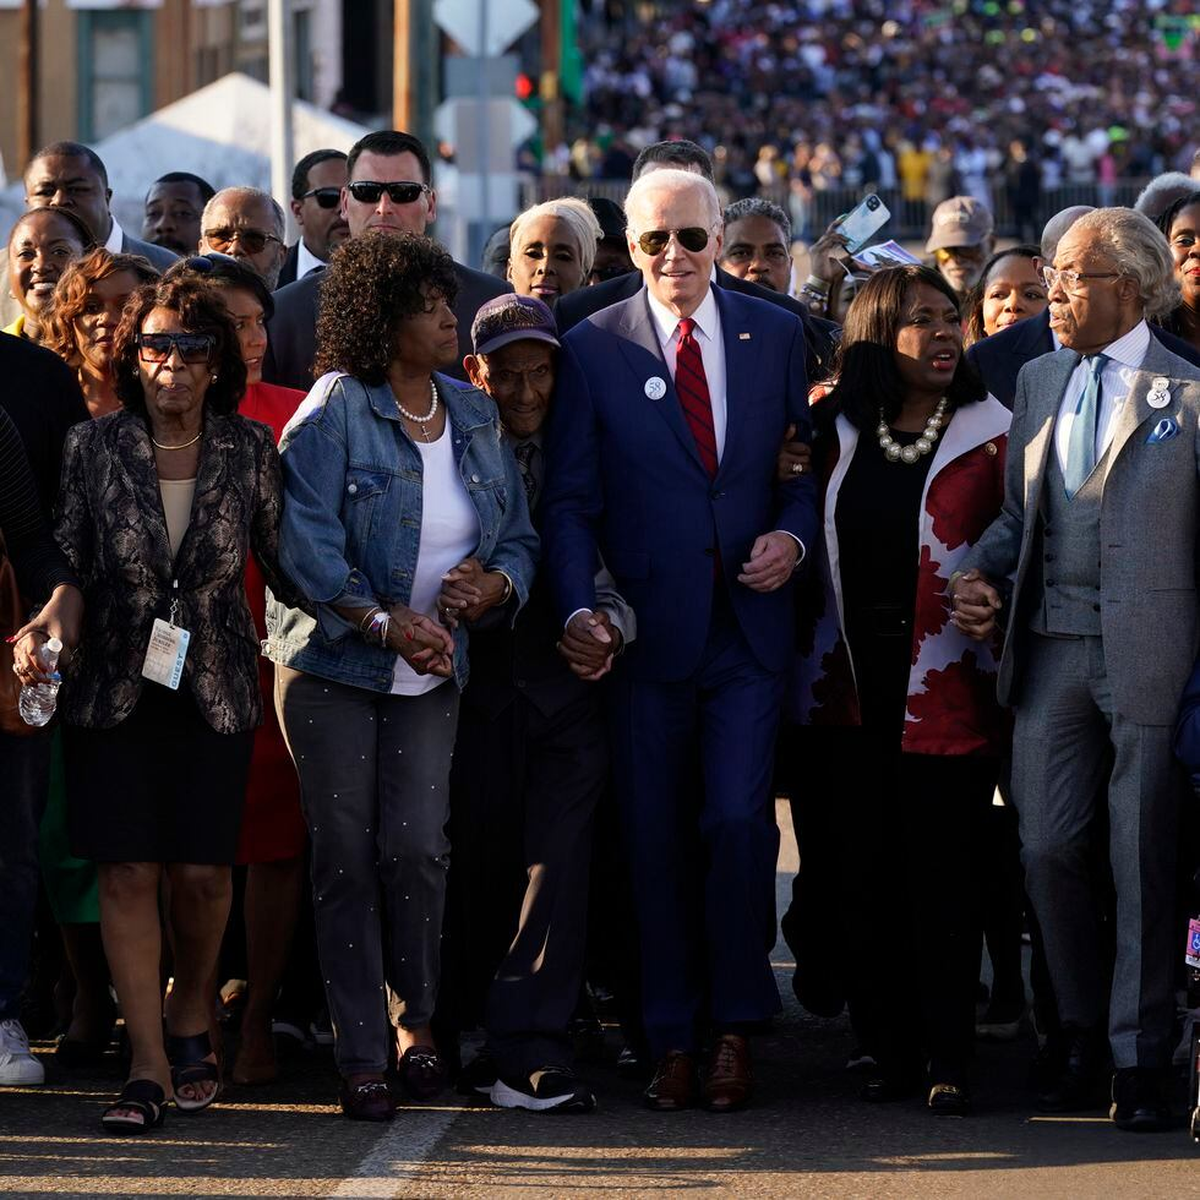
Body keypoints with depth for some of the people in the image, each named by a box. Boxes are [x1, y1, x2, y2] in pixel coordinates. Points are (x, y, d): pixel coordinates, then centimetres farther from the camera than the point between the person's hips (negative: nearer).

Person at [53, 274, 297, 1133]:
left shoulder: (250, 452, 0)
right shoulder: (94, 449, -1)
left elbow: (285, 563, 6)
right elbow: (67, 568, -1)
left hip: (215, 692, 0)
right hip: (115, 690, 0)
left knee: (202, 871, -2)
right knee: (129, 872, -6)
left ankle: (191, 1023, 25)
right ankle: (149, 1067, -2)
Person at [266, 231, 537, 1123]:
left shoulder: (475, 416, 8)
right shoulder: (333, 413, -8)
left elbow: (519, 535, 13)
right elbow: (308, 544, -16)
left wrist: (495, 582, -9)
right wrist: (385, 623, -24)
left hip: (430, 675, 3)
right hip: (332, 667, -3)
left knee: (417, 847, -9)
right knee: (346, 856, 0)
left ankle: (417, 1022, 13)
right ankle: (361, 1057, 7)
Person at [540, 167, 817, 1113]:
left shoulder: (775, 335, 8)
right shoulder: (594, 349, 2)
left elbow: (806, 463, 14)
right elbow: (570, 499, 0)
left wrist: (793, 536, -7)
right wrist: (578, 608, -14)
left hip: (749, 622, 0)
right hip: (647, 630, 0)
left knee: (739, 821, -10)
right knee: (657, 840, 4)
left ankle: (735, 1025, 5)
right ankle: (673, 1039, 13)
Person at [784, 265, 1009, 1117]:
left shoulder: (991, 434, 1)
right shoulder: (838, 433, 10)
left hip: (943, 687, -3)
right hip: (850, 686, 3)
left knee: (939, 876, -5)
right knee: (854, 875, 2)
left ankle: (949, 1061, 1)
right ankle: (892, 1051, 12)